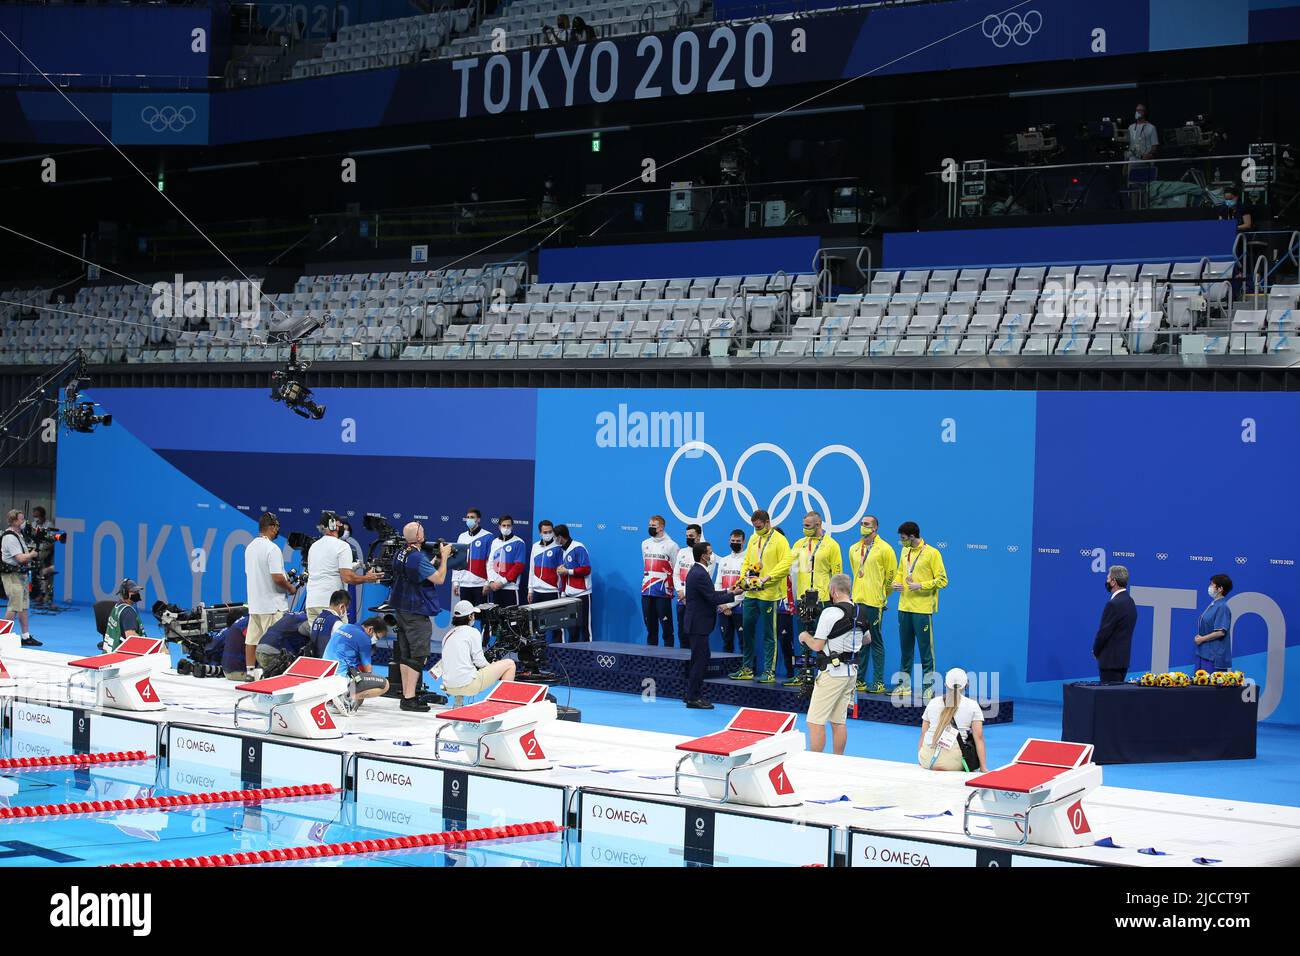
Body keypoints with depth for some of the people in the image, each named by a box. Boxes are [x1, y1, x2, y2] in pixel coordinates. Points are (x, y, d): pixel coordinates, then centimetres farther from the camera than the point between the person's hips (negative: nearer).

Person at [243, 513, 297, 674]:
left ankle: (249, 671, 12)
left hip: (254, 602, 8)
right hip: (272, 604, -8)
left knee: (251, 639, 9)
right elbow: (277, 577, -23)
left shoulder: (250, 547, 10)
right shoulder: (272, 549, -17)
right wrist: (290, 588, -4)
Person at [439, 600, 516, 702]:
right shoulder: (472, 632, -4)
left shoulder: (447, 635, 15)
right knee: (509, 664, 4)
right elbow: (479, 661, -7)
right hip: (467, 685, -8)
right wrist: (490, 667, 15)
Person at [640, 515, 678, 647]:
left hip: (663, 592, -6)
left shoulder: (671, 545, -3)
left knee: (666, 625, -6)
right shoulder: (645, 544, 16)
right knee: (650, 625, 9)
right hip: (646, 592, 6)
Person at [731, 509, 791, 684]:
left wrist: (766, 578, -21)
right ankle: (747, 669, 19)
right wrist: (745, 576, 2)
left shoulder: (779, 540, -7)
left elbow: (785, 564, -16)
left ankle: (769, 672, 3)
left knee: (768, 635, -1)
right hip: (751, 593, 7)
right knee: (747, 630, 10)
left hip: (768, 594, -7)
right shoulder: (753, 539, 14)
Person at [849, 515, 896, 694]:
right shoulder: (854, 549, 13)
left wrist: (881, 595, 3)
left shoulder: (884, 549, -6)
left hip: (875, 603, -6)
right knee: (860, 641, 10)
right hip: (857, 600, 6)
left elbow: (891, 575, -3)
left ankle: (879, 682, -1)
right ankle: (859, 680, 15)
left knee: (876, 641, -3)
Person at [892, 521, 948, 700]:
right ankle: (904, 683, 20)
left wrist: (921, 585, -18)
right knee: (905, 647, 12)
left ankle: (929, 686, 2)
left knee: (925, 648, -3)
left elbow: (942, 580, -9)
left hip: (923, 609, -7)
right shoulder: (905, 552, 12)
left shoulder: (932, 553, -9)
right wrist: (896, 583, 6)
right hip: (904, 607, 7)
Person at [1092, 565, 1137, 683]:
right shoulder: (1129, 601, 12)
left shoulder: (1114, 604, -19)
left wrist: (1095, 650, 0)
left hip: (1111, 660, -9)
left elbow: (1104, 632, -17)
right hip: (1123, 659, 9)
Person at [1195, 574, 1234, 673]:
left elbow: (1220, 632, -20)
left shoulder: (1222, 607, -14)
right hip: (1203, 652, 9)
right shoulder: (1213, 604, 14)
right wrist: (1199, 637, 5)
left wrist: (1202, 639, -12)